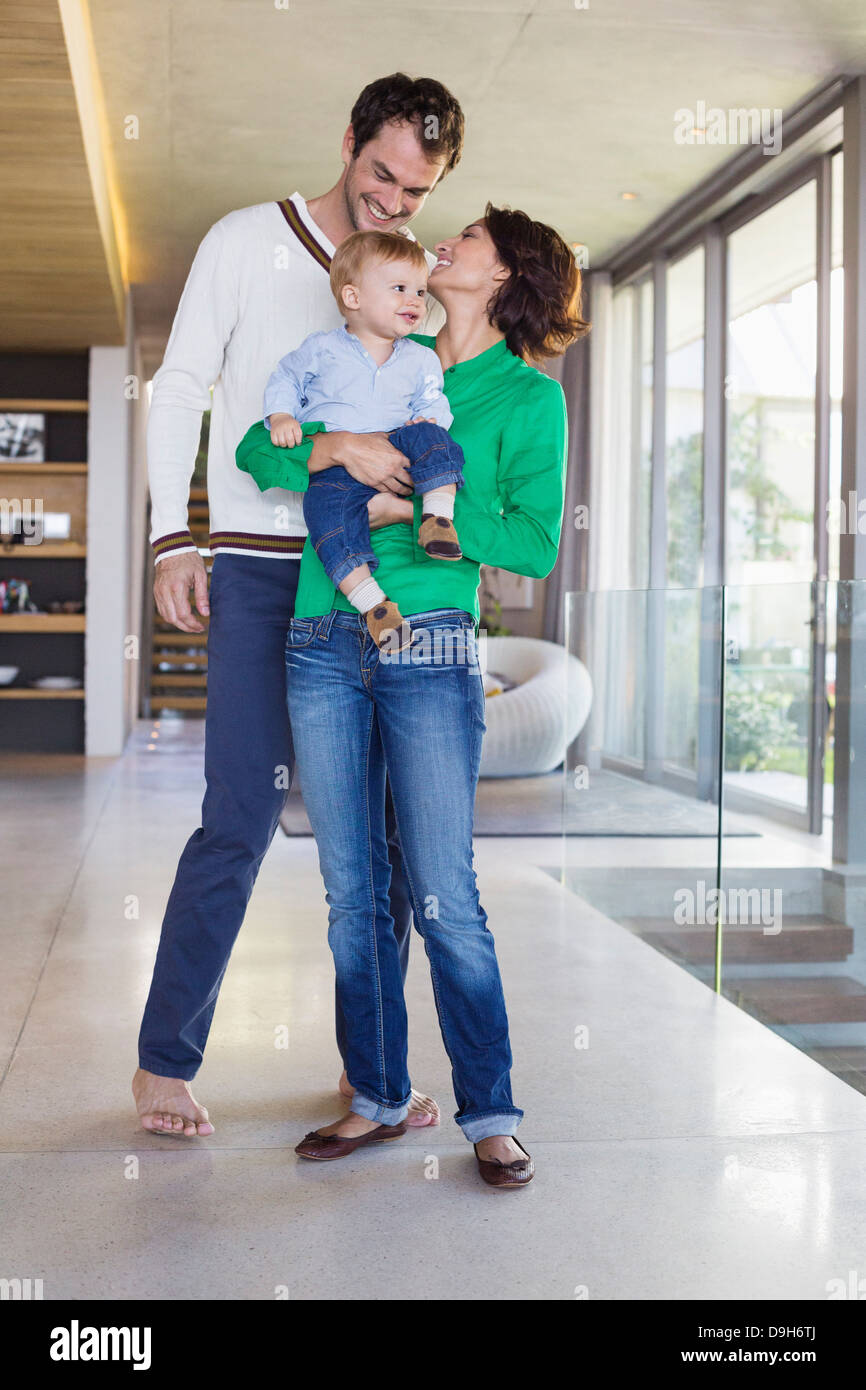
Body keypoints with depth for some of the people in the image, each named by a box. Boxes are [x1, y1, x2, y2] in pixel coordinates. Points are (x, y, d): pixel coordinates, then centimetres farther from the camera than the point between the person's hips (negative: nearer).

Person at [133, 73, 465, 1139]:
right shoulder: (247, 242, 3)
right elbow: (180, 391, 1)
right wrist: (173, 541, -8)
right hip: (258, 569, -4)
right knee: (243, 818, -9)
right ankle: (164, 1059, 7)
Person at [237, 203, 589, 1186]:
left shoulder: (529, 397, 4)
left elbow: (535, 543, -5)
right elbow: (255, 447, 13)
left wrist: (416, 508, -14)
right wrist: (324, 451, -8)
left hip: (429, 648, -4)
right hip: (323, 647, 4)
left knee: (444, 899, -5)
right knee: (353, 895, 7)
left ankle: (491, 1114, 9)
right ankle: (379, 1098, 20)